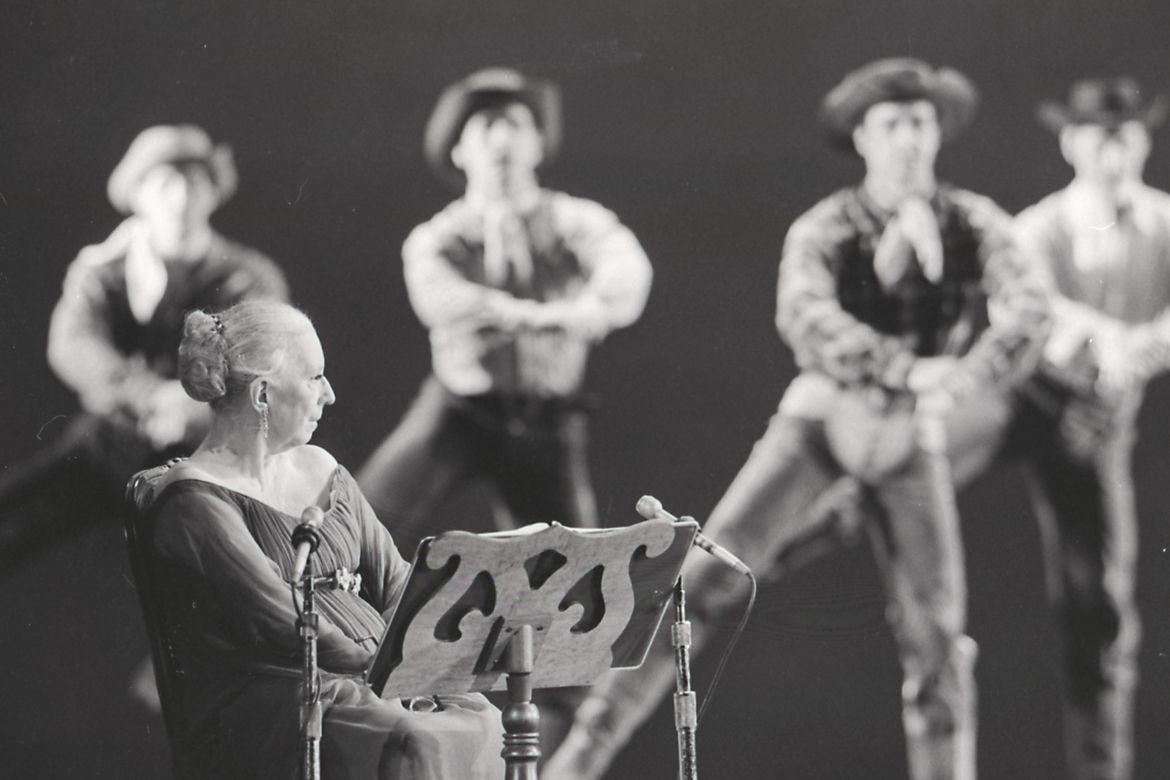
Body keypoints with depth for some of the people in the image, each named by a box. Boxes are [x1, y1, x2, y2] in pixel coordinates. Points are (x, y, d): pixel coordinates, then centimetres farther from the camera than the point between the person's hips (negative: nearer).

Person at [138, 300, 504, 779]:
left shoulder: (321, 471, 18)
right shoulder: (194, 501, -7)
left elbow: (395, 581, 15)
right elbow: (278, 622, -15)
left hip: (375, 681, 7)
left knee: (484, 724, -23)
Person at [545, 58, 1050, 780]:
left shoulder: (976, 224, -2)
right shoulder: (824, 230, -5)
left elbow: (1028, 312, -18)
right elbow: (805, 319, -25)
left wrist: (964, 385, -36)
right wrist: (909, 369, -36)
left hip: (910, 440, 2)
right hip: (823, 415, -2)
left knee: (936, 638, -1)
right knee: (706, 578, -15)